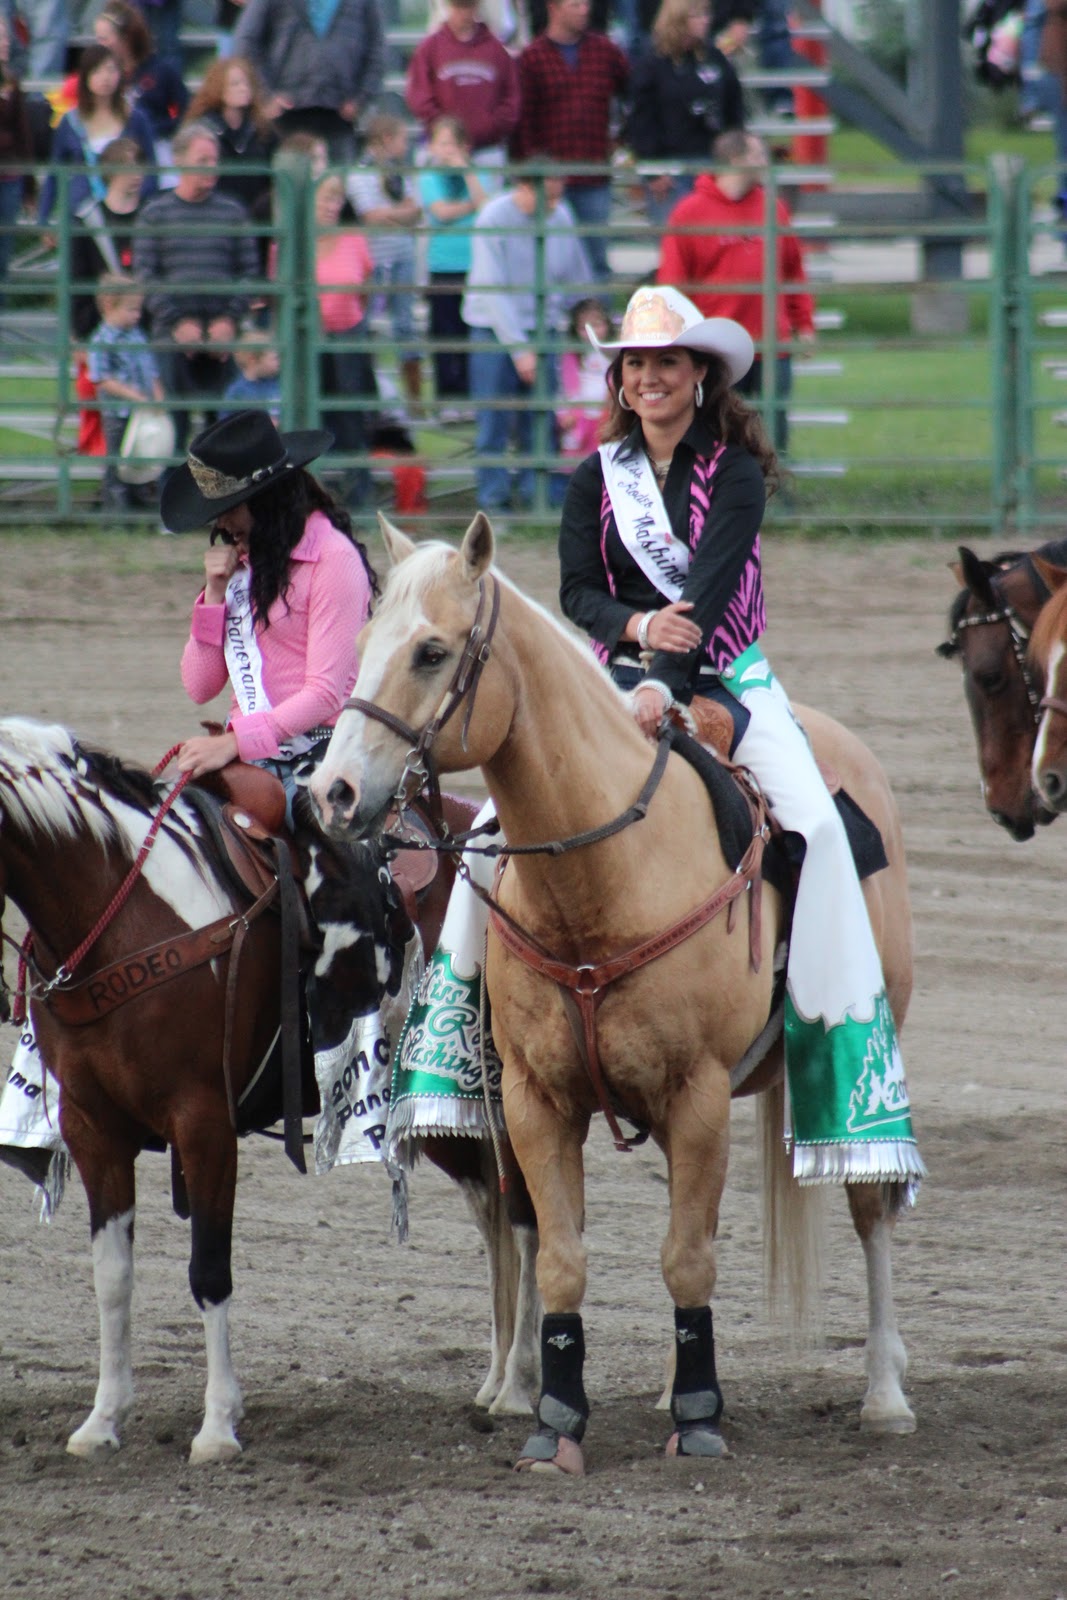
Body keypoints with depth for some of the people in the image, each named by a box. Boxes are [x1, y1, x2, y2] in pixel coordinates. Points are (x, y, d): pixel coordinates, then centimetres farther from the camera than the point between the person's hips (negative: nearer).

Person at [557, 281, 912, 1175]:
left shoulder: (735, 474, -2)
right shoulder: (596, 481, 8)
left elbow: (712, 585, -14)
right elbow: (578, 594, 0)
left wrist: (667, 683, -27)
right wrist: (640, 626, -21)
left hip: (726, 677, -2)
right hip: (617, 679, 2)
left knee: (814, 820, -23)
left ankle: (848, 1025, -18)